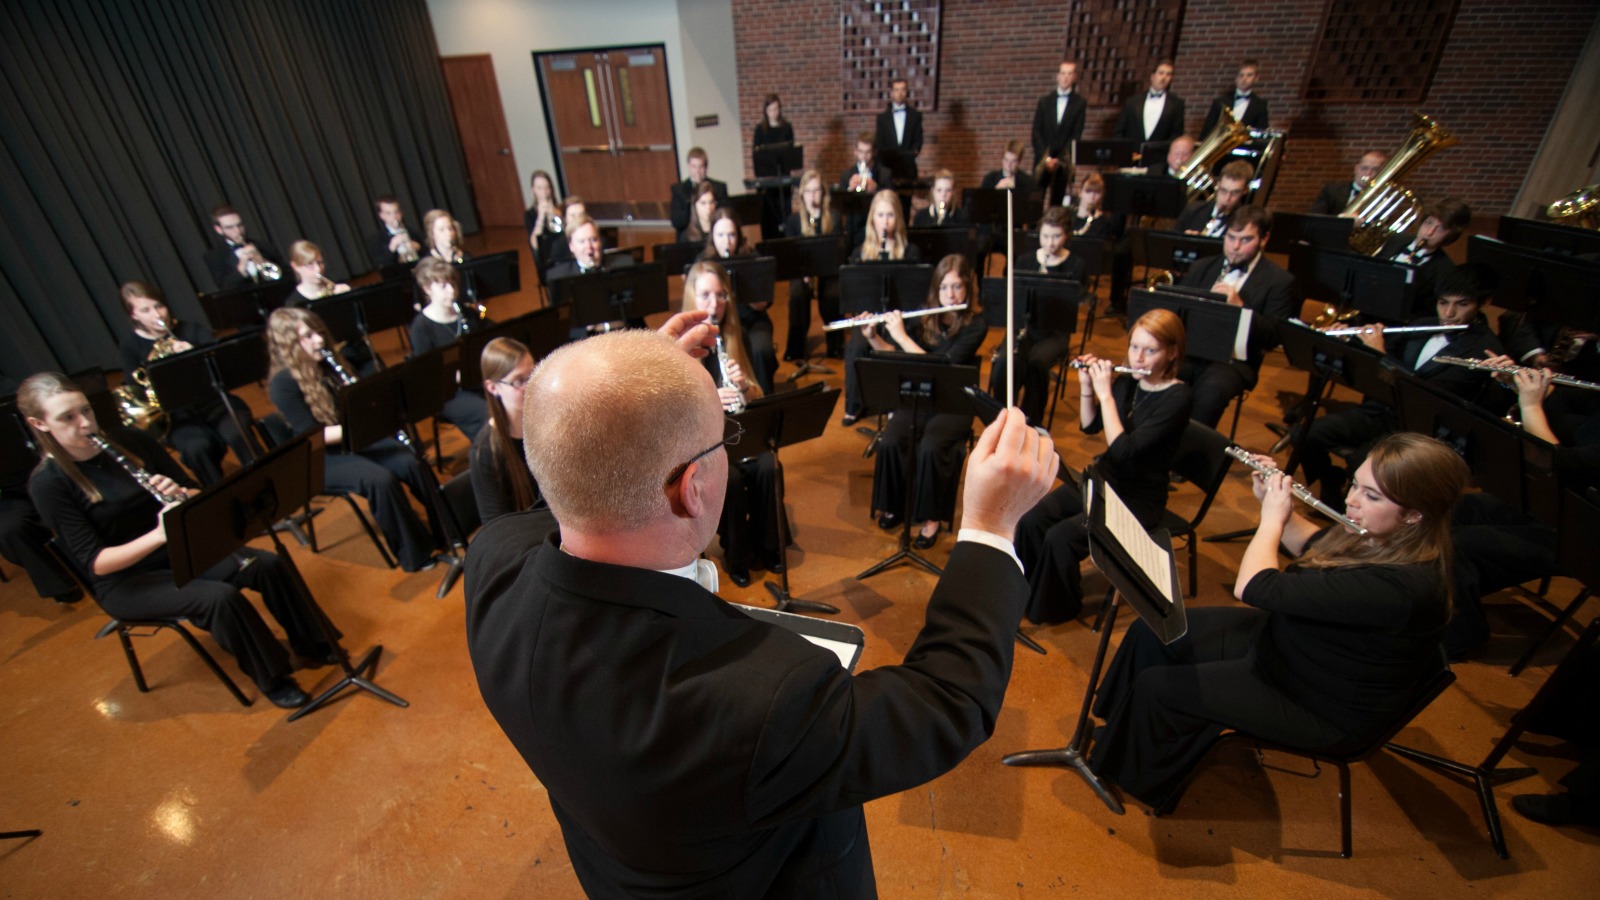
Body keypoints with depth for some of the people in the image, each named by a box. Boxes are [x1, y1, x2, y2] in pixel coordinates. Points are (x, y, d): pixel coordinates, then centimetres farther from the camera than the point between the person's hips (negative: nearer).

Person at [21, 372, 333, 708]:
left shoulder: (131, 441, -1)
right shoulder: (48, 484, -14)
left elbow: (195, 494, 4)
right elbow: (96, 563, -19)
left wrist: (181, 495, -20)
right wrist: (158, 535, -35)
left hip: (180, 549, 4)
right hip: (126, 582, -4)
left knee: (266, 565, -20)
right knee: (220, 597, -30)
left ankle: (313, 646, -5)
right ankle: (272, 678, -12)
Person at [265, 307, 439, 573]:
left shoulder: (331, 363, 6)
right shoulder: (283, 383, -12)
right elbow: (312, 436, -20)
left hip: (359, 440, 6)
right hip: (323, 457, -6)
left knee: (412, 462, -22)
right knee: (380, 479, -32)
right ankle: (415, 553, -21)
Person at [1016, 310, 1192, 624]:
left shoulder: (1177, 397, -20)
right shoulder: (1127, 380, 0)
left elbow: (1123, 449, -28)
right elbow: (1090, 426, 9)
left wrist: (1105, 392, -25)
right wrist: (1086, 385, -6)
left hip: (1137, 500, -6)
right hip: (1102, 479, 6)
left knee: (1061, 537, -23)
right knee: (1031, 520, -14)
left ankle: (1056, 607, 4)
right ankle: (1023, 590, 8)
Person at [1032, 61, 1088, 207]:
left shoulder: (1080, 103, 6)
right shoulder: (1044, 101, 12)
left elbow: (1076, 135, 0)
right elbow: (1036, 133, 4)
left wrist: (1059, 159, -11)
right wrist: (1045, 158, -8)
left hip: (1064, 162, -1)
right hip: (1043, 160, 1)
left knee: (1057, 202, -5)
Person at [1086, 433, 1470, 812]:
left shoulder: (1399, 585, -37)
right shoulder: (1375, 536, -9)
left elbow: (1252, 588, -38)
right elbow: (1311, 544, 15)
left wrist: (1272, 518, -22)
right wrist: (1274, 498, -2)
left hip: (1322, 713, -8)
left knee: (1155, 688, -11)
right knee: (1151, 632, 2)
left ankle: (1134, 777, 20)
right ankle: (1122, 729, 24)